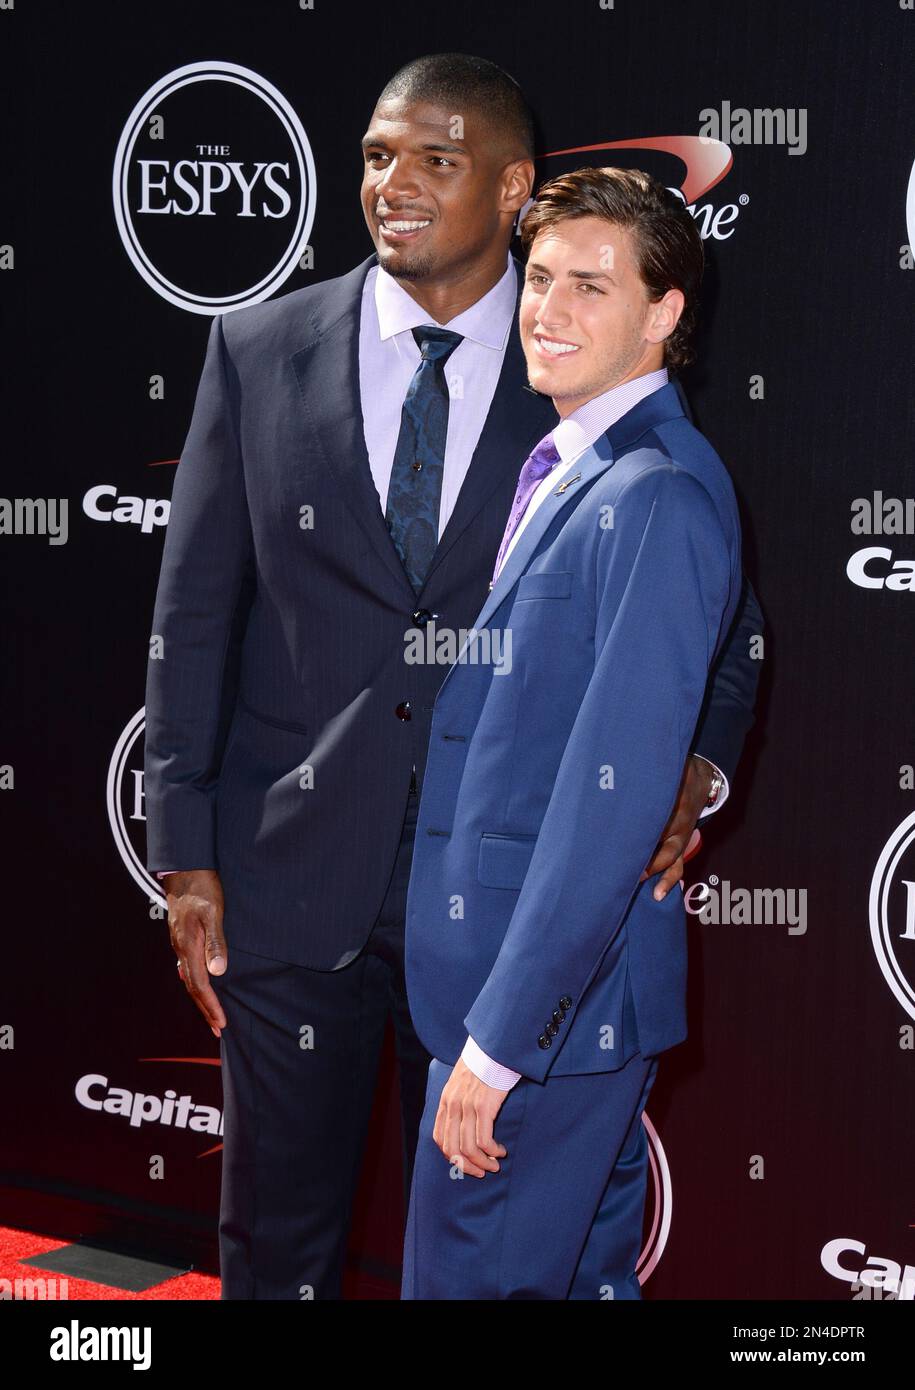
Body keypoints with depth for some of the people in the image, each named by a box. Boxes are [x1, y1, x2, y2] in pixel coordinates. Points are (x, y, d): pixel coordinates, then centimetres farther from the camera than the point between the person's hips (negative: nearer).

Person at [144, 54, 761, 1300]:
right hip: (293, 867, 1)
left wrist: (693, 766, -16)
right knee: (276, 1234, 13)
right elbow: (193, 614, 2)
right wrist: (185, 856, -1)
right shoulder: (261, 351, 1)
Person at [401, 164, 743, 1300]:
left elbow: (617, 794, -24)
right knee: (585, 1275, 20)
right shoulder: (560, 472, 13)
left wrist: (500, 1038, -22)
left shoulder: (656, 500, -19)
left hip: (562, 989, -9)